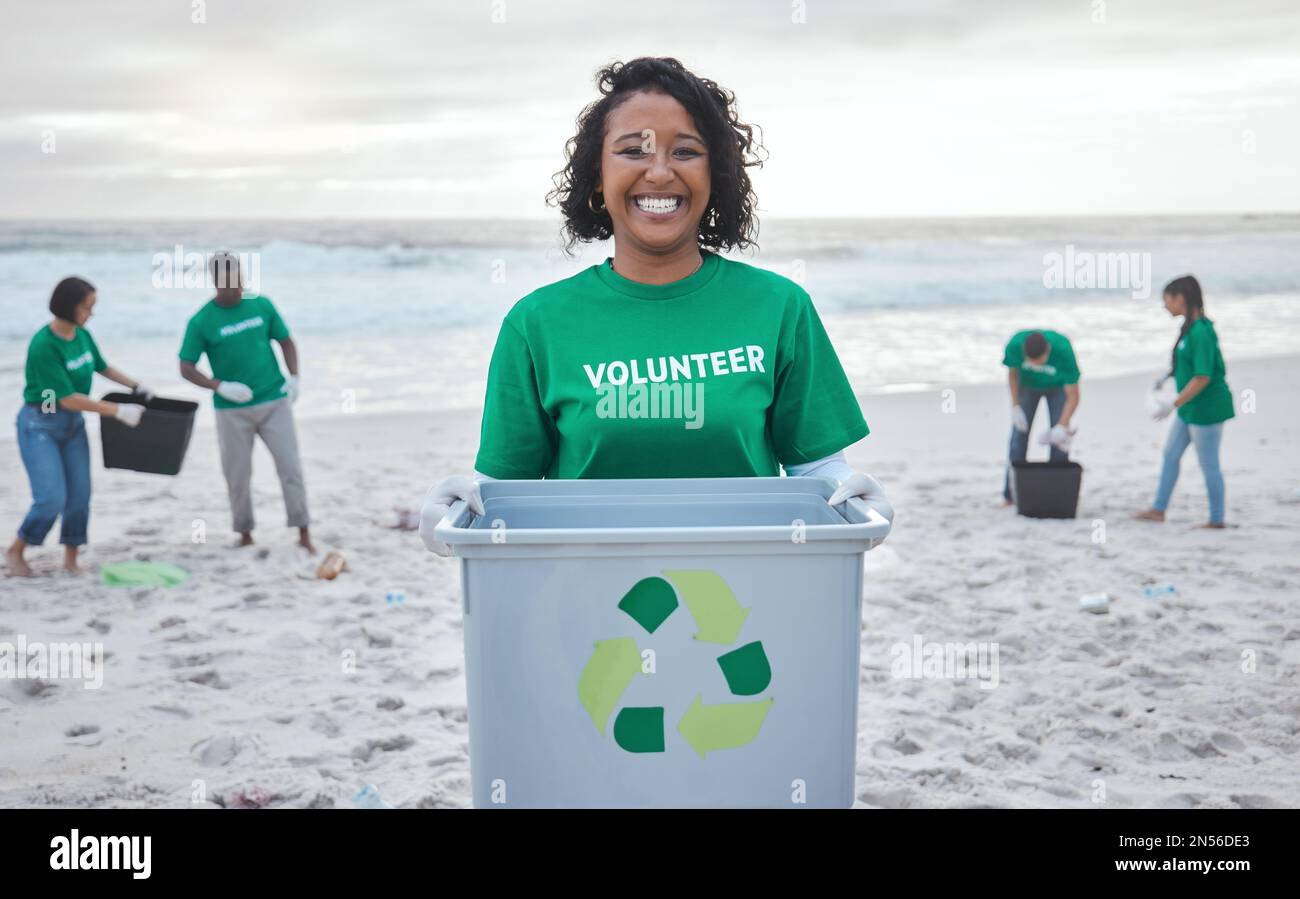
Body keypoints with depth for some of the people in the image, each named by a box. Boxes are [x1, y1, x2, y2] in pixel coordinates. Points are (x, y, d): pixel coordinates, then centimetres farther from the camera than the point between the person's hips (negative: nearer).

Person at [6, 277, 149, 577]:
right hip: (39, 426, -6)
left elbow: (101, 366, 18)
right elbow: (68, 399, -25)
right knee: (52, 498, -11)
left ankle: (71, 558, 20)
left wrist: (137, 387, 17)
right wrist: (118, 411, -23)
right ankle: (16, 551, 14)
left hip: (73, 424, 6)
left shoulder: (82, 335, -3)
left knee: (80, 496, 3)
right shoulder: (43, 346, -24)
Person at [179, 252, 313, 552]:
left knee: (291, 467, -3)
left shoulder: (261, 305, 1)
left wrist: (293, 377, -3)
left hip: (274, 402, 1)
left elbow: (286, 342, 12)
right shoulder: (202, 322, -5)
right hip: (233, 410, -1)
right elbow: (186, 369, -4)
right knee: (237, 476, 6)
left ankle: (304, 534, 6)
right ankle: (245, 535, 24)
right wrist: (220, 387, -18)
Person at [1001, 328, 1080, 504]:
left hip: (1057, 386, -1)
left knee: (1059, 438, -9)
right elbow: (1013, 372, -11)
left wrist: (1062, 426, -40)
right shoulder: (1014, 345, -35)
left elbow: (1073, 395, -31)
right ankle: (1011, 493, -1)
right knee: (1019, 432, -6)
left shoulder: (1063, 350, -39)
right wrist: (1015, 407, -15)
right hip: (1028, 385, 1)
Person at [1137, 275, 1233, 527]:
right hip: (1189, 408, 10)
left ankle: (1217, 520, 15)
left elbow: (1203, 377, -25)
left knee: (1208, 464, 2)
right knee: (1170, 454, 15)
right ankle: (1159, 509, 25)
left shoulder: (1200, 331, -23)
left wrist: (1173, 405, -22)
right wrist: (1169, 376, 22)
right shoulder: (1190, 328, 5)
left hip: (1206, 409, -10)